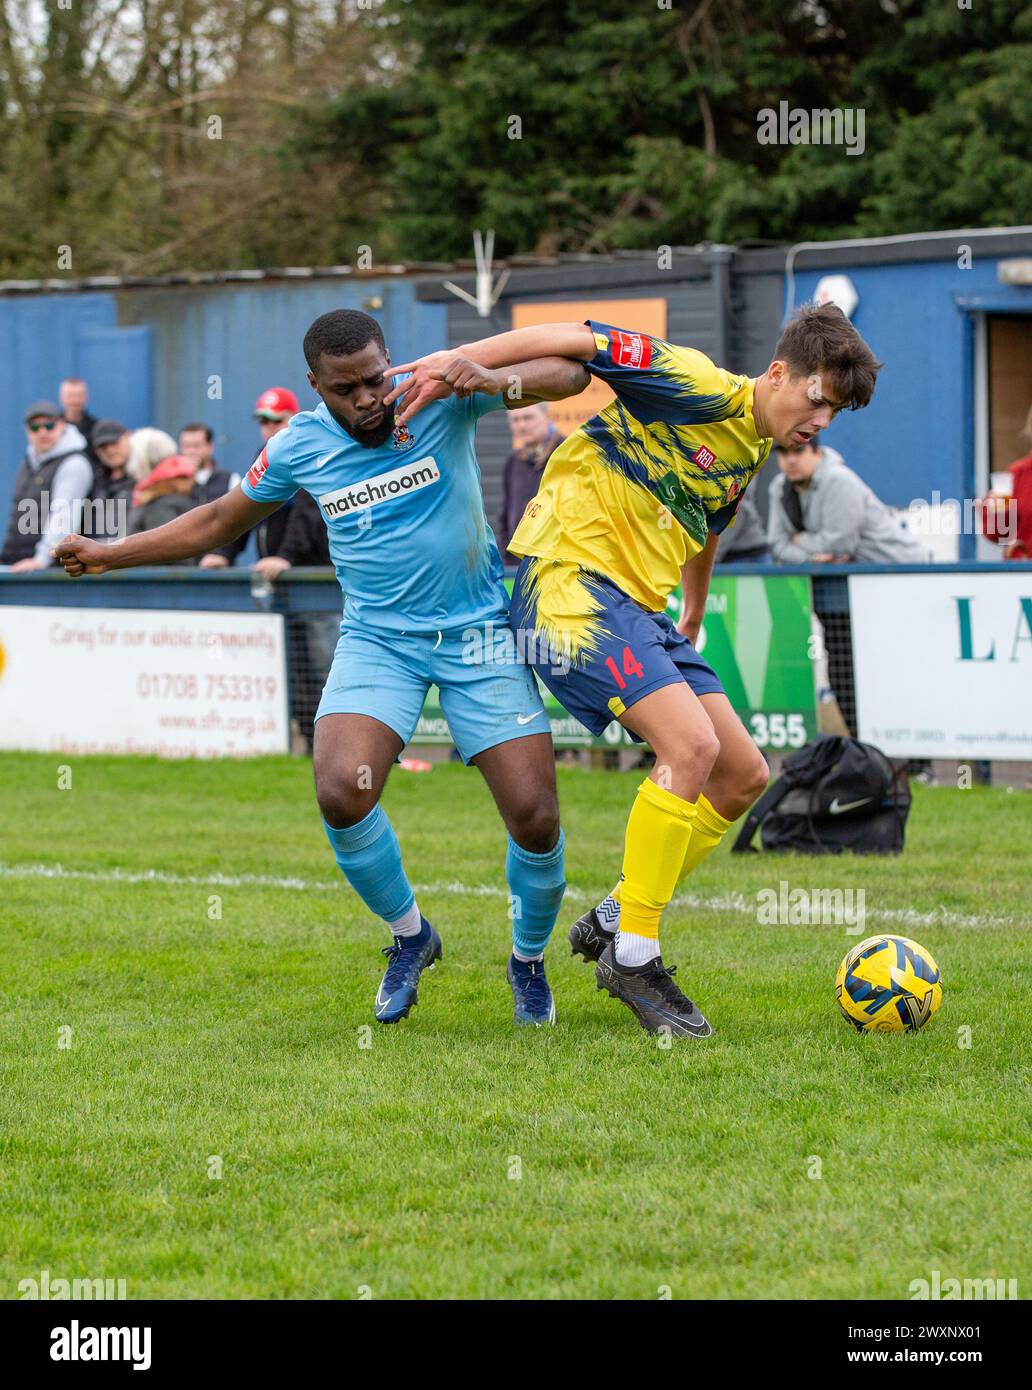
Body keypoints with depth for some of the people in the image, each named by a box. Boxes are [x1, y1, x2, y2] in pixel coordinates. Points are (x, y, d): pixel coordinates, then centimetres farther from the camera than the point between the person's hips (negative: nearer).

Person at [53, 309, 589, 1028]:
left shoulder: (439, 397, -10)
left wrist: (494, 382, -32)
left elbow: (569, 373, -12)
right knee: (342, 794, -22)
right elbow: (222, 520, 15)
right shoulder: (299, 446, -3)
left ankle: (529, 961, 21)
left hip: (479, 632, -1)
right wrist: (109, 556, 16)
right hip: (378, 637, 2)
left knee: (535, 817, -9)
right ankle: (410, 935, 6)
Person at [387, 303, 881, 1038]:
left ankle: (613, 921, 19)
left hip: (638, 606, 10)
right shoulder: (701, 390, -13)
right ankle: (633, 955, -13)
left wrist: (693, 618, 44)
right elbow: (577, 340, -17)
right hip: (571, 577, -10)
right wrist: (458, 362, -25)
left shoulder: (753, 450, 15)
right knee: (691, 744, -24)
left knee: (745, 776, 6)